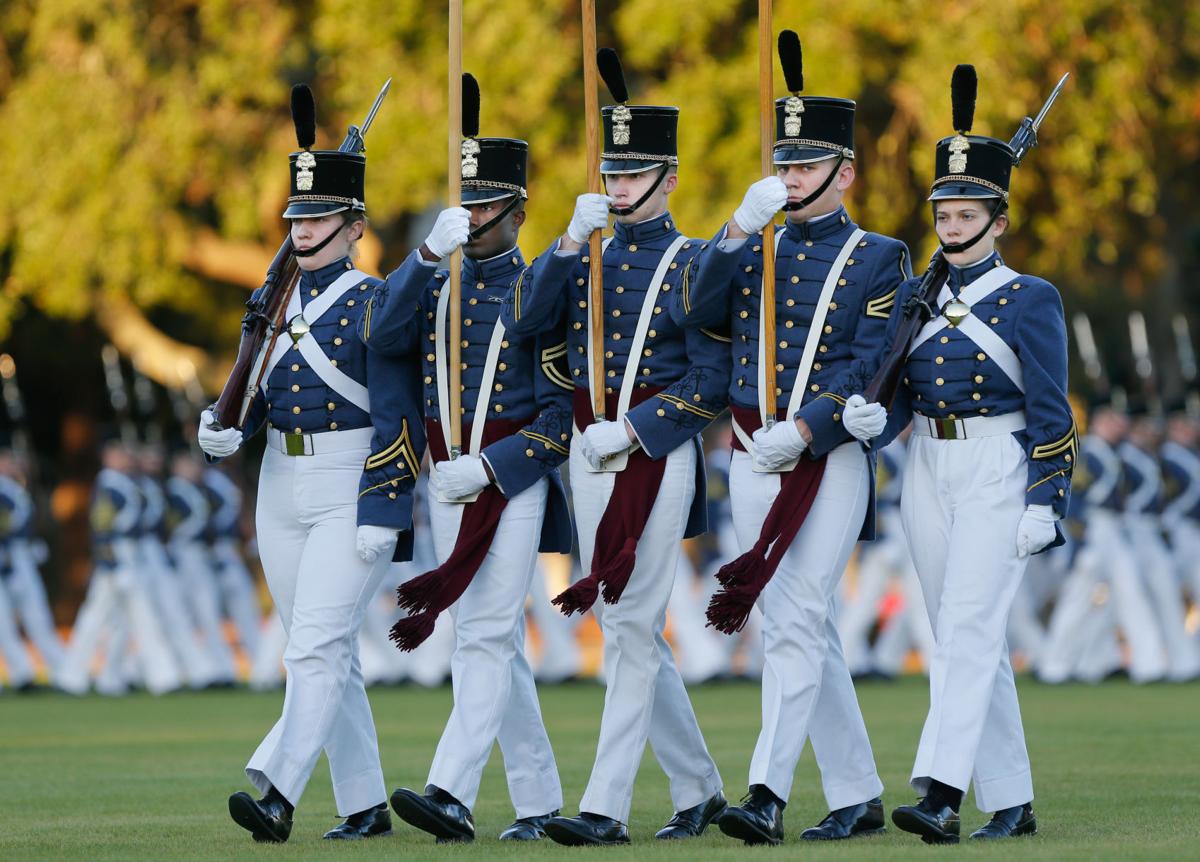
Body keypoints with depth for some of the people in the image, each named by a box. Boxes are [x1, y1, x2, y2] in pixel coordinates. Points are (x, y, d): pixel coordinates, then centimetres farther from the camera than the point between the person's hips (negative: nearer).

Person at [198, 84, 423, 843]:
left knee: (315, 648, -16)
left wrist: (379, 515, -18)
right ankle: (365, 805, 17)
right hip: (283, 491, 7)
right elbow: (256, 395, 16)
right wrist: (225, 432, -6)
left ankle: (278, 796, -25)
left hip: (352, 493, -7)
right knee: (329, 654, 10)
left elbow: (399, 419, -13)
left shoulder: (376, 305, -9)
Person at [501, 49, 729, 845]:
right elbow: (523, 322, -1)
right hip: (591, 455, 6)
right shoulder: (588, 256, 12)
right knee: (632, 633, 10)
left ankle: (606, 806, -14)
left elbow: (712, 381, -8)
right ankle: (699, 789, 22)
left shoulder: (692, 264, -3)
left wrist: (628, 430, -16)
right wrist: (570, 240, -9)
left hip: (656, 458, -6)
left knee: (631, 629, -11)